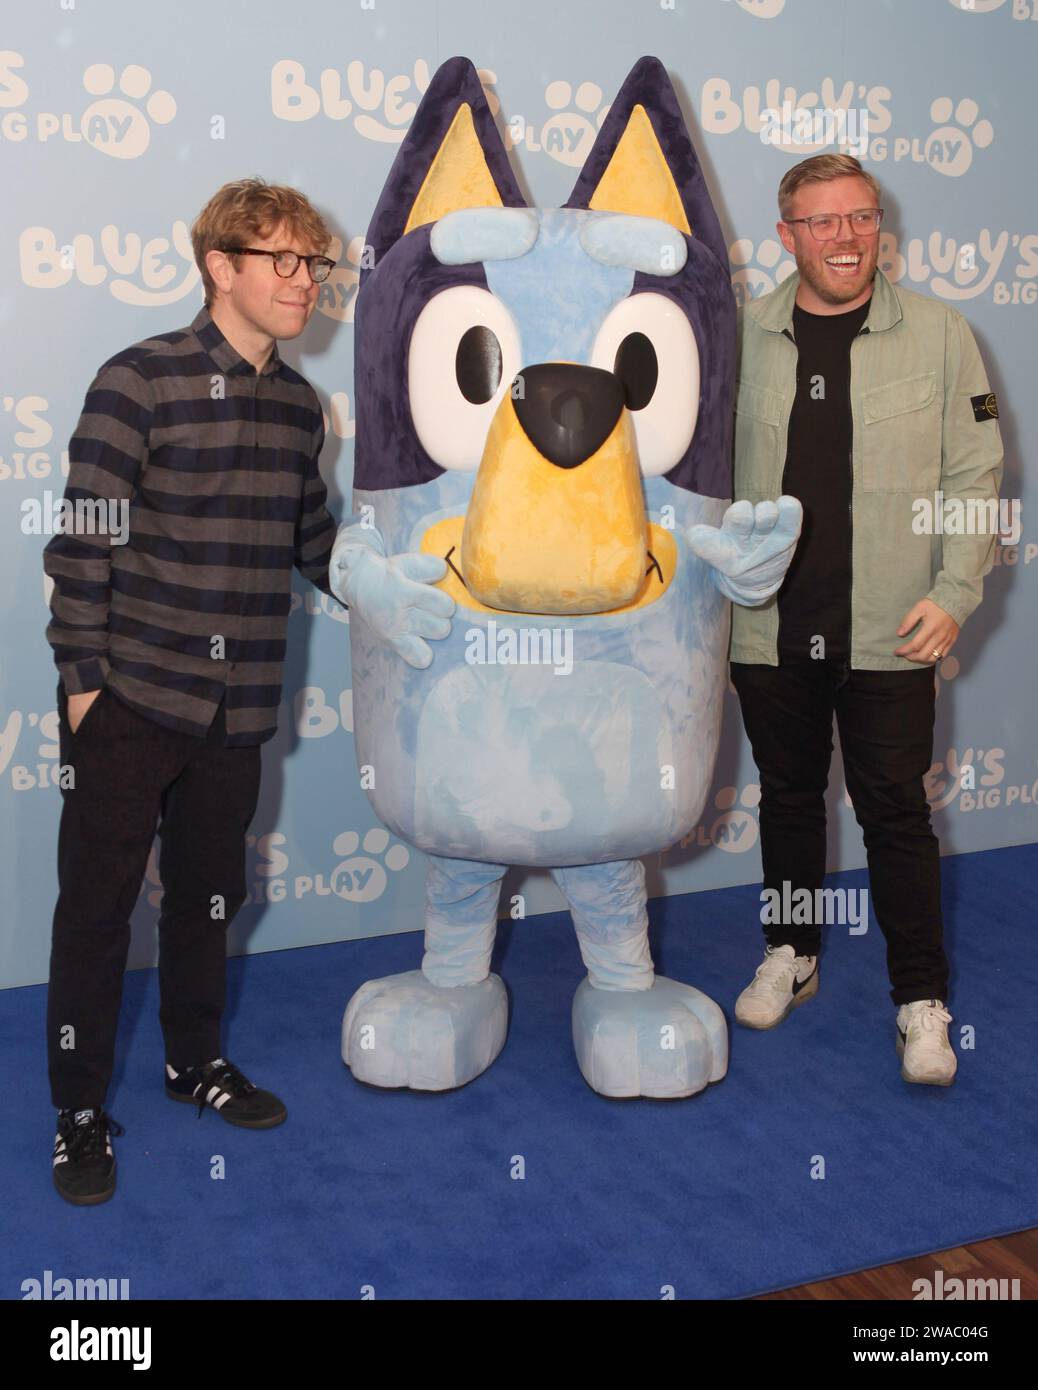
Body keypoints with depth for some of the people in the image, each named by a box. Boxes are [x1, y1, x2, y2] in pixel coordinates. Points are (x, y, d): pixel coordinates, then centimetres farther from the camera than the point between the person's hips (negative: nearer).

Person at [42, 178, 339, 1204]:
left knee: (208, 890, 18)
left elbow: (313, 543, 16)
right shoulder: (140, 382, -12)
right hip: (129, 698, -5)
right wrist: (82, 678, -12)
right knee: (98, 900, 4)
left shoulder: (299, 405, 7)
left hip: (235, 707, 6)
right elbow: (83, 542, -12)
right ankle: (80, 1109, 19)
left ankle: (194, 1058, 38)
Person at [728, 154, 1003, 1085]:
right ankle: (791, 956, 35)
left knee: (895, 811, 2)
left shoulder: (939, 335, 0)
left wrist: (955, 591, -7)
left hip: (888, 631, -2)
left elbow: (976, 475, 2)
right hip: (767, 627, 2)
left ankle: (922, 1001, 15)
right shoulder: (739, 337, 3)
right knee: (788, 794, 15)